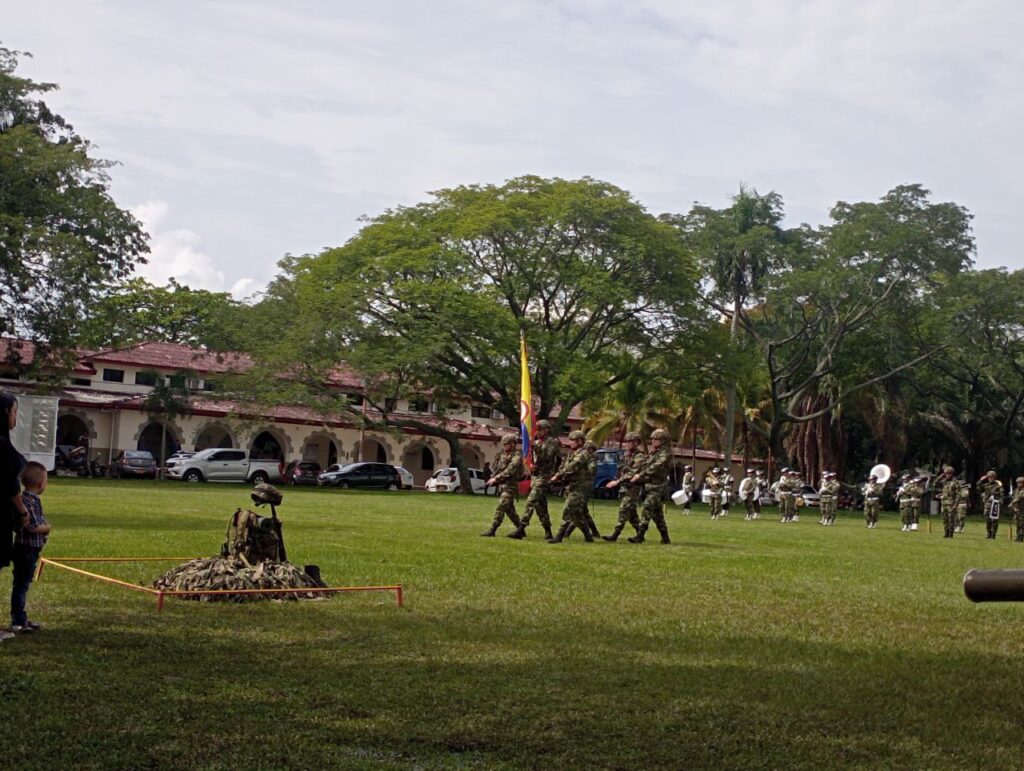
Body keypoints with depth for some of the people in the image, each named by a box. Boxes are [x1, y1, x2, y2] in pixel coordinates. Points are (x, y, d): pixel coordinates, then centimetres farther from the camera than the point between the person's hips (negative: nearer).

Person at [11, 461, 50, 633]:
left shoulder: (33, 500, 9)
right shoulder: (28, 502, -22)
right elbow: (33, 527, -25)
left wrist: (44, 526, 0)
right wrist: (48, 528, -9)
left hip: (30, 550, 10)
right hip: (26, 550, -10)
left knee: (23, 585, 18)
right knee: (21, 585, -3)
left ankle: (21, 619, 27)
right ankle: (17, 622, 2)